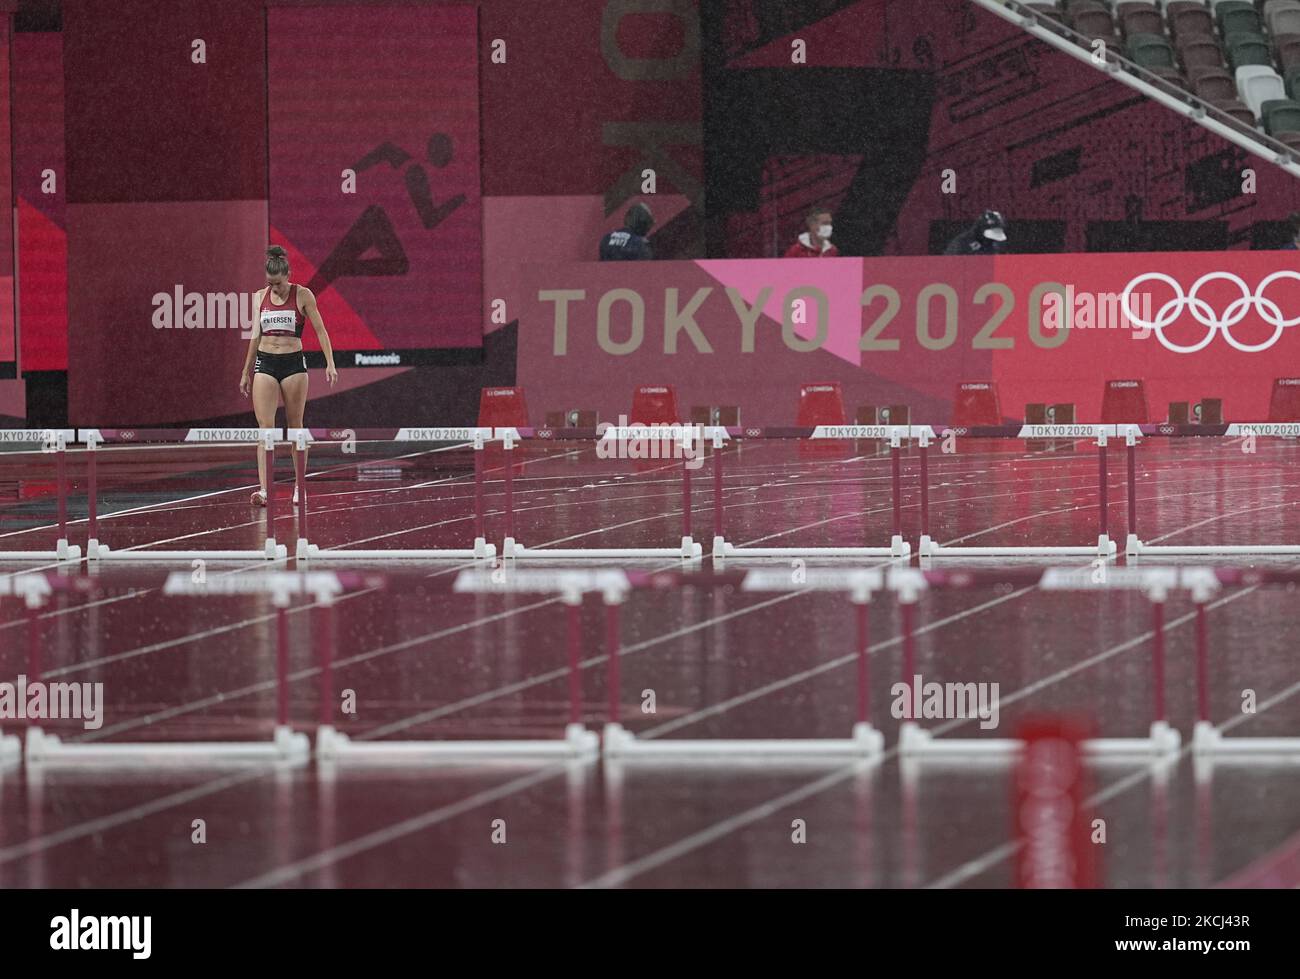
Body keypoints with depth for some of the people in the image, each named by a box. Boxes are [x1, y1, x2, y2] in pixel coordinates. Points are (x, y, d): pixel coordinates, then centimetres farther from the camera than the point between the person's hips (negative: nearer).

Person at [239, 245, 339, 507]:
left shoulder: (302, 295, -4)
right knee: (265, 426, -8)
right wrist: (246, 373, 17)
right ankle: (263, 489, -16)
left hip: (293, 362, -2)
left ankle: (299, 486, 15)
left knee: (295, 426, 4)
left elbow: (320, 330, -3)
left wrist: (330, 363, -13)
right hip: (264, 363, 2)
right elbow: (256, 336, 14)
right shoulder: (260, 297, 7)